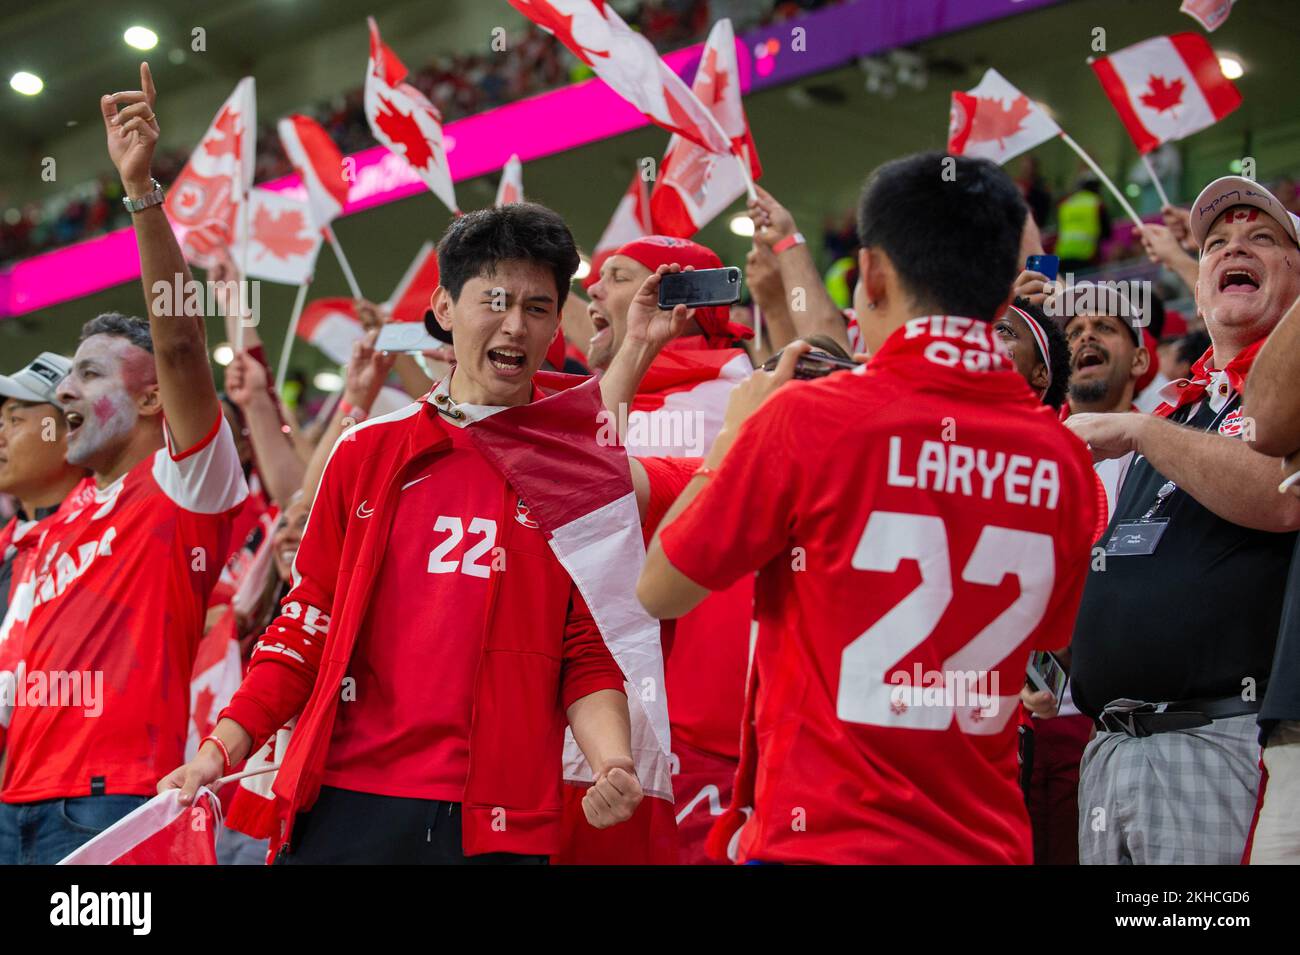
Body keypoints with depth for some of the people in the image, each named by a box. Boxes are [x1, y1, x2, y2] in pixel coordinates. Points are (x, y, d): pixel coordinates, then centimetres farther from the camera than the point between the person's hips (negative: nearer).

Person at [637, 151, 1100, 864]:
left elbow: (658, 592, -3)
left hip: (825, 836, -4)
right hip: (989, 841, 4)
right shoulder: (1060, 456, -3)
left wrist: (734, 436, 10)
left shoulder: (806, 417, -14)